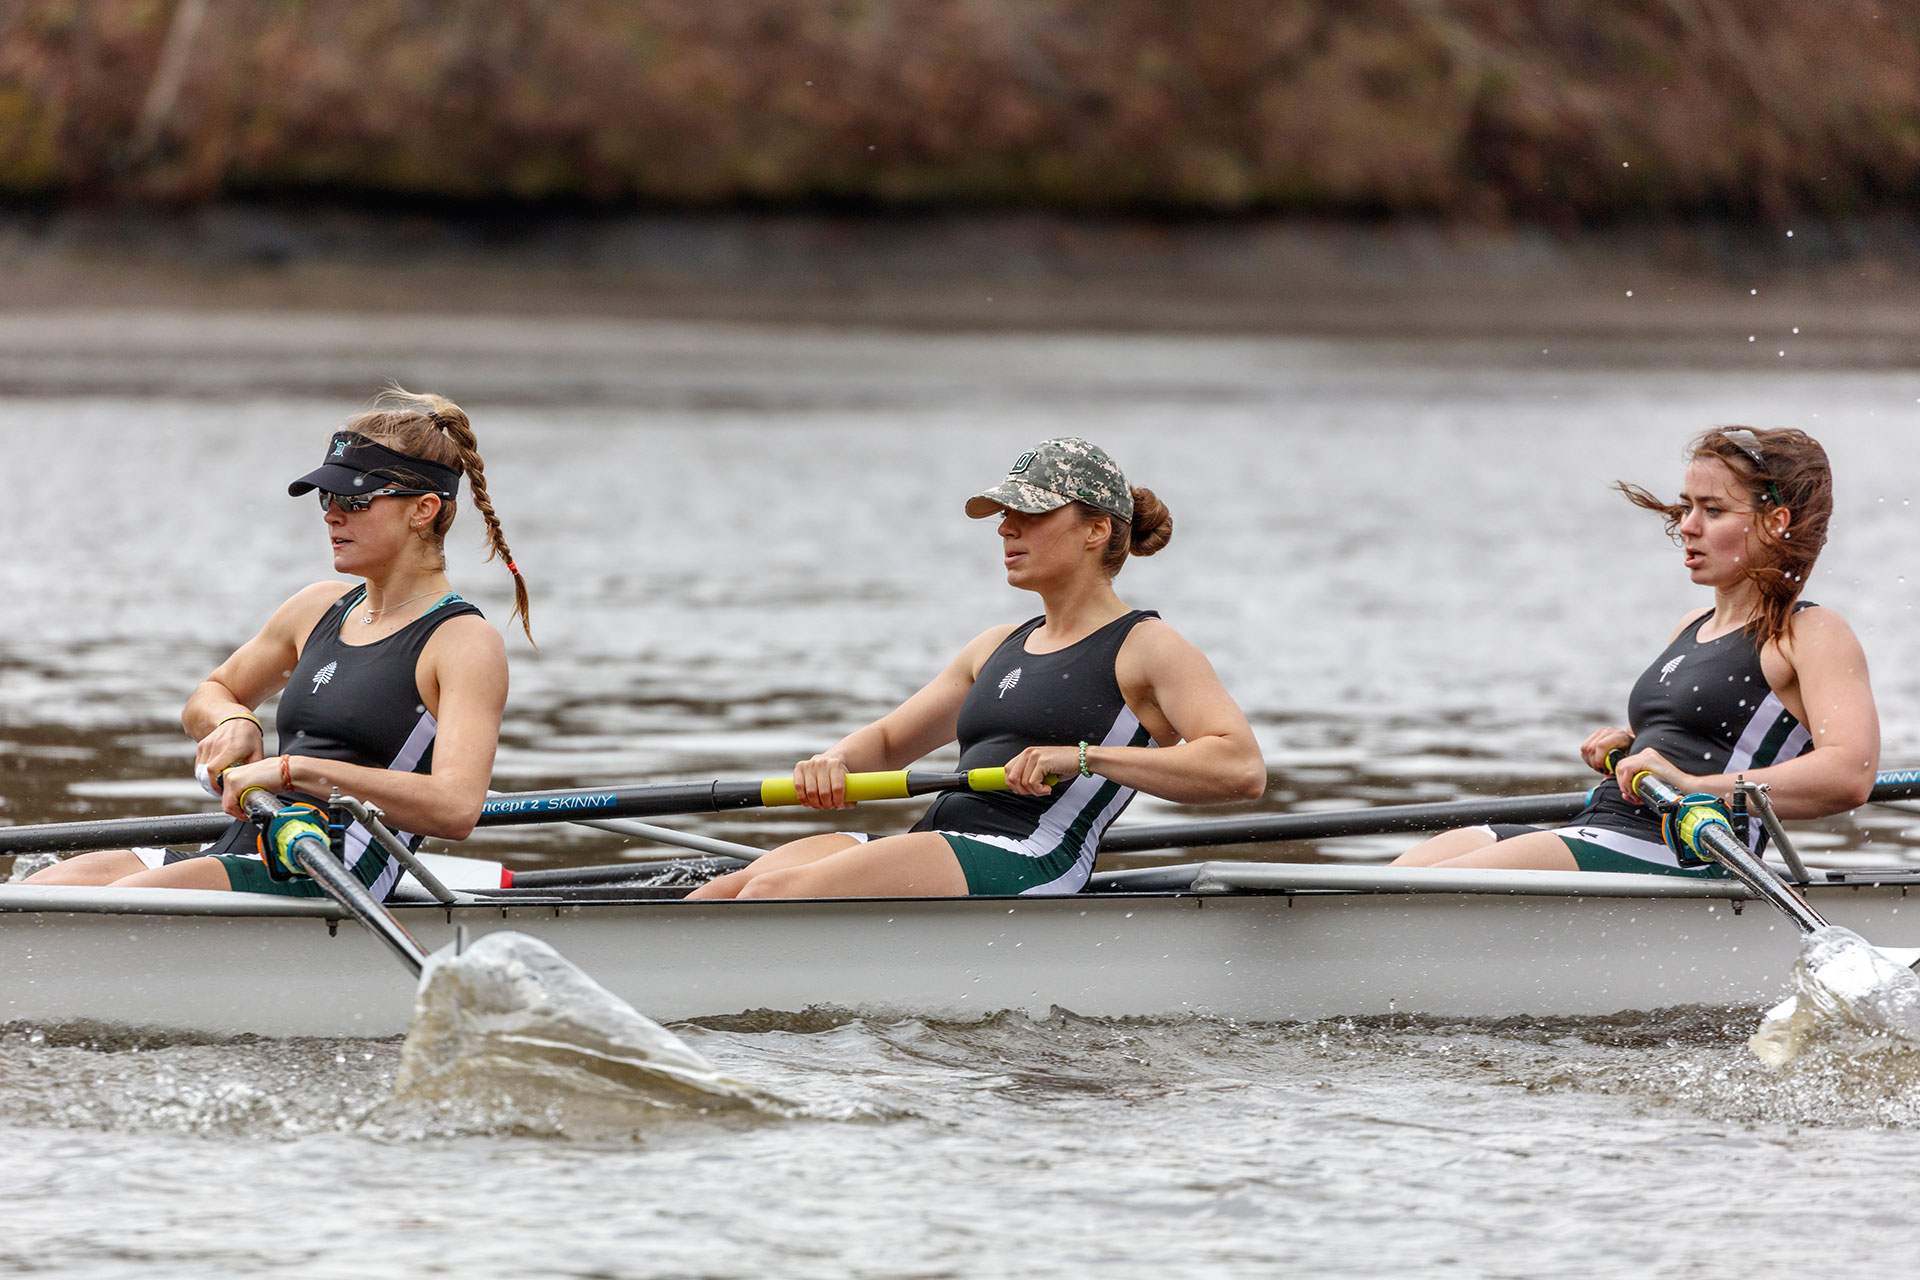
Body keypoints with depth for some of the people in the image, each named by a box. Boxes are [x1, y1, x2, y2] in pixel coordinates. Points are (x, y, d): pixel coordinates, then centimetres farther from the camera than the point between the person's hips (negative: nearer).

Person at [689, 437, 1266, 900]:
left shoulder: (1144, 647, 5)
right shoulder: (1000, 647, 29)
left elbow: (1243, 769, -10)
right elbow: (888, 740, 32)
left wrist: (1082, 757, -17)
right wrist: (835, 760, 6)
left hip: (1022, 865, -8)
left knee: (775, 893, -29)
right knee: (729, 890, -18)